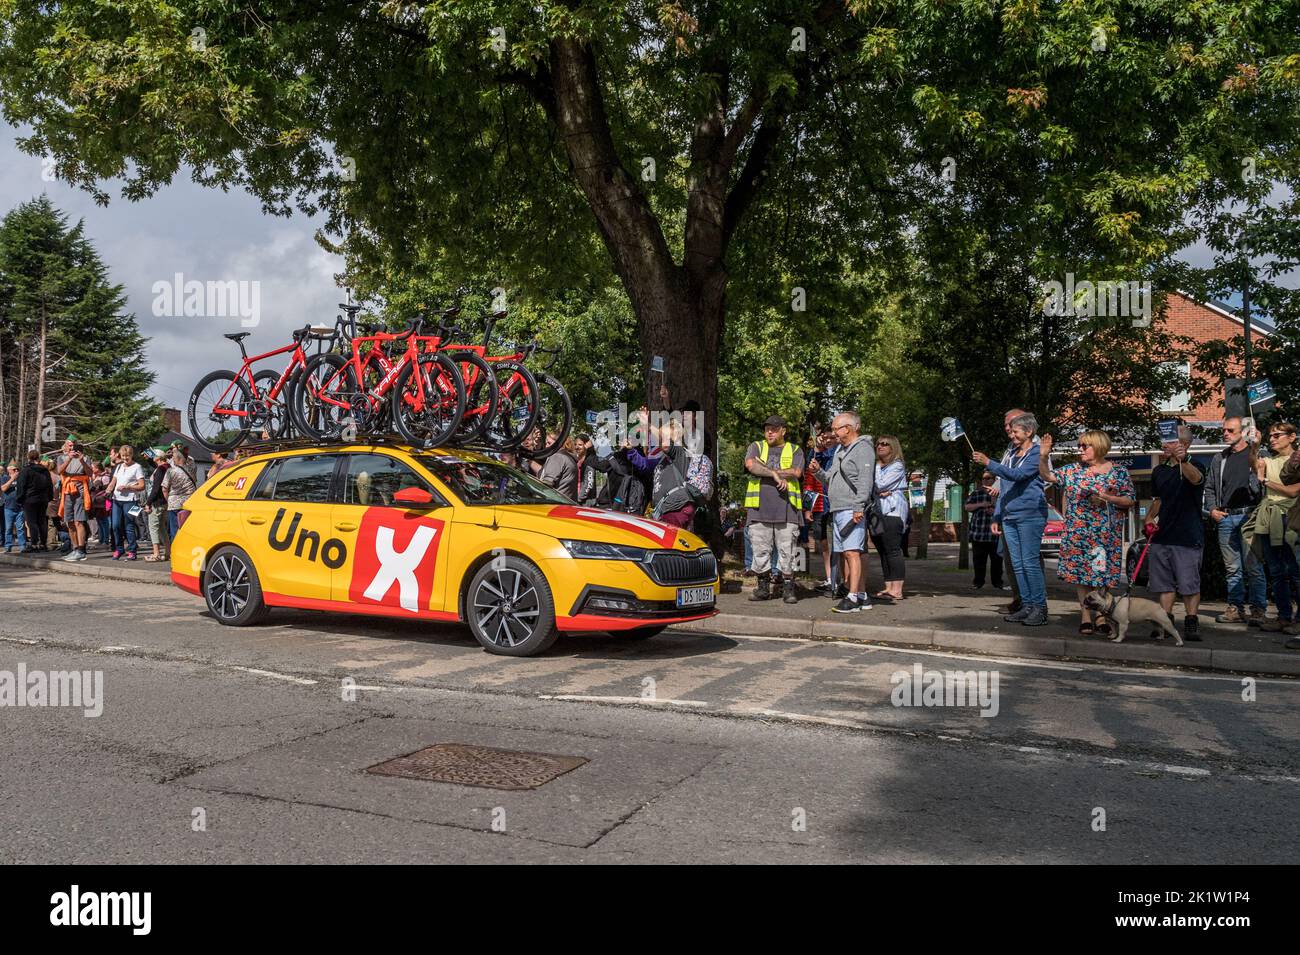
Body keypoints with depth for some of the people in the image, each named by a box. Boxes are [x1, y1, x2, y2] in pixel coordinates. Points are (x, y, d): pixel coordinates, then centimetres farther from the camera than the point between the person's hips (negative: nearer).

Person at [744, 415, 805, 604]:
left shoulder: (795, 450, 13)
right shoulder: (756, 447, 16)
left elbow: (796, 472, -6)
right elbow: (751, 465, -6)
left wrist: (764, 469, -6)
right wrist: (775, 474, -12)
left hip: (786, 508, -1)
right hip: (760, 508, 1)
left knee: (787, 550, -1)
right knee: (760, 549, 2)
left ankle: (788, 587, 6)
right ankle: (763, 586, 12)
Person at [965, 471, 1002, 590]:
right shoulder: (976, 493, 13)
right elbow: (967, 507, 5)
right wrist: (980, 505, -9)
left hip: (994, 531, -1)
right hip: (978, 531, 1)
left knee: (996, 559, 0)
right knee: (978, 559, 3)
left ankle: (997, 583, 8)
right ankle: (978, 582, 11)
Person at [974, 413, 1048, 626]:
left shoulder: (1036, 454, -3)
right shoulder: (1012, 454, 20)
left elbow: (1018, 475, -20)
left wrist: (989, 463, -24)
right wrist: (996, 516, 17)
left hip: (1030, 514, -7)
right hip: (1009, 516, 8)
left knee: (1030, 562, -8)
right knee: (1018, 564, 6)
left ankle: (1040, 608, -3)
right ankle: (1027, 606, 12)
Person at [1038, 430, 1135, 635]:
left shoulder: (1119, 472, 2)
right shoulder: (1073, 470, 7)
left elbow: (1130, 500, 1)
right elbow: (1047, 476, 1)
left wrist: (1107, 499, -13)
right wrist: (1043, 457, -15)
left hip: (1106, 534, -2)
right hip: (1077, 533, 2)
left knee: (1103, 574, 1)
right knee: (1080, 573, 2)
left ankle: (1100, 615, 9)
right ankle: (1085, 616, 10)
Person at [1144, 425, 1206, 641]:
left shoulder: (1193, 467, -6)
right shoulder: (1159, 471, 13)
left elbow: (1196, 478, -32)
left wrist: (1184, 460, -53)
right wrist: (1149, 518, 8)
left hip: (1188, 537, -6)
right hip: (1161, 536, 6)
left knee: (1189, 584, -3)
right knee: (1162, 582, 9)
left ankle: (1191, 623, 6)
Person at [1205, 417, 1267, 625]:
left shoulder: (1256, 455, 3)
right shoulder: (1219, 459, 17)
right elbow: (1209, 487, 20)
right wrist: (1212, 509, 9)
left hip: (1248, 516, -5)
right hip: (1225, 518, 5)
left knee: (1253, 567, -6)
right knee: (1232, 568, 8)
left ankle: (1258, 610, -1)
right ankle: (1236, 608, 12)